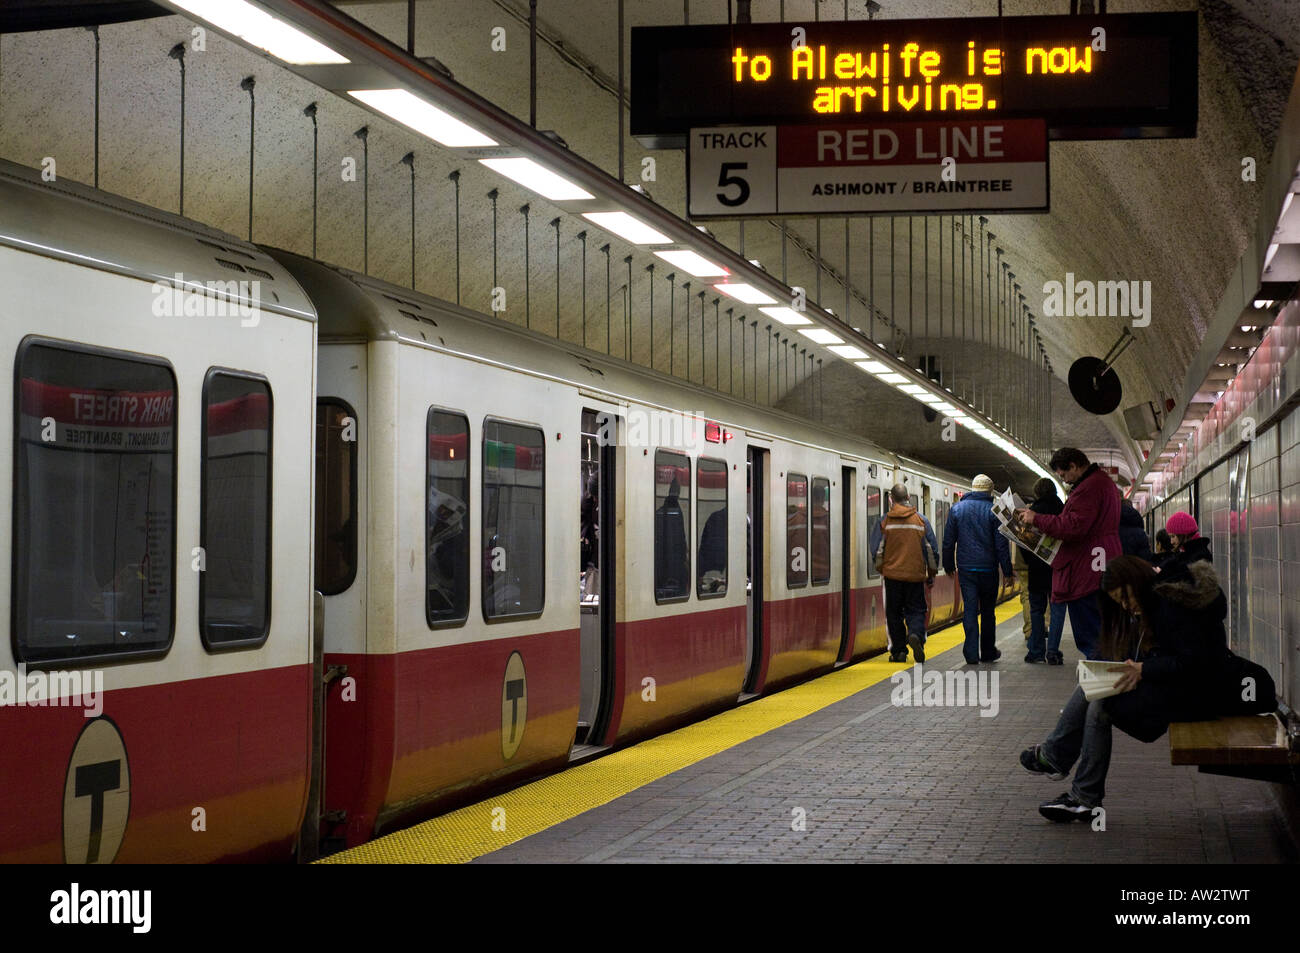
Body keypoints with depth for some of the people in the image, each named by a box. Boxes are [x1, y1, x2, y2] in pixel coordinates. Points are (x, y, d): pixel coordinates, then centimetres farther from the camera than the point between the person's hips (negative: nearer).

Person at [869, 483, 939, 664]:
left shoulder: (884, 521, -4)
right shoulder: (922, 521, 0)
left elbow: (875, 549, -1)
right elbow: (933, 549, 4)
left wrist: (881, 568, 17)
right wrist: (931, 574, 14)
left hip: (892, 574, 0)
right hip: (915, 575, 0)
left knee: (894, 614, 10)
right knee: (915, 610, 7)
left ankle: (898, 651, 9)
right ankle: (915, 635, -22)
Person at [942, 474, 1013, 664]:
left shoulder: (957, 509, 4)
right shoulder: (993, 511, -4)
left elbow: (948, 541, 7)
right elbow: (1001, 544, -6)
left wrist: (949, 566, 16)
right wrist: (1007, 571, -2)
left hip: (966, 568, 1)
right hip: (988, 568, -1)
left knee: (969, 609, -1)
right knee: (988, 611, 11)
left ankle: (972, 653, -11)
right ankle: (988, 652, 19)